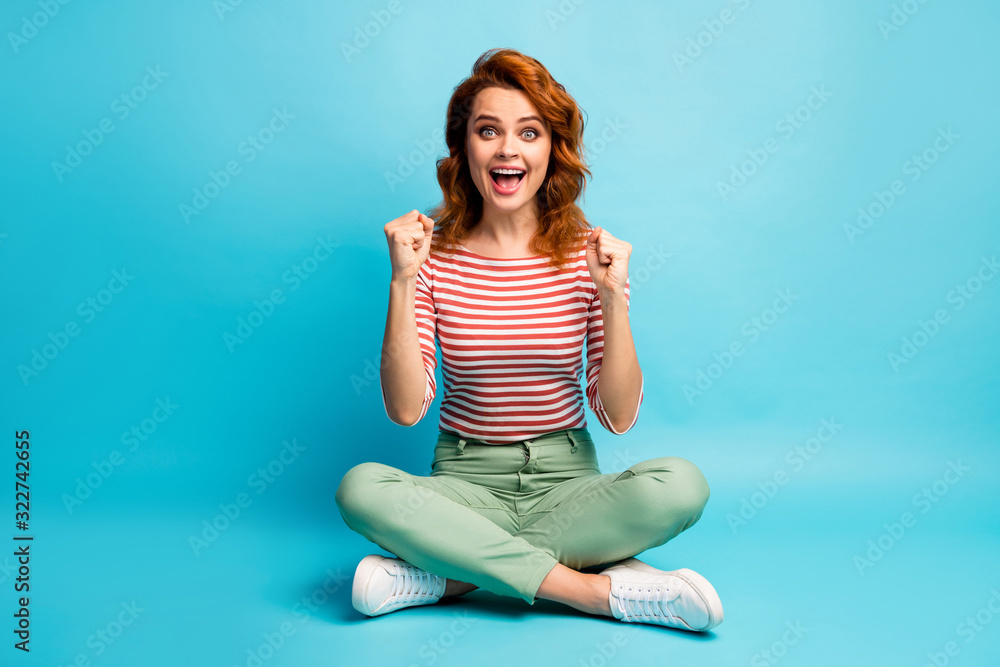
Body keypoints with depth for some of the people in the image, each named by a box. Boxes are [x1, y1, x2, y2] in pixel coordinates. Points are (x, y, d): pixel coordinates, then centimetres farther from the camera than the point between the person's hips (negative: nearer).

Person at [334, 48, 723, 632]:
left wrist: (613, 299, -17)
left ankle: (448, 574, -21)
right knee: (361, 488, -29)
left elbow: (619, 417, -6)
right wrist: (403, 284, -19)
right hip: (466, 481, 0)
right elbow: (406, 409, -12)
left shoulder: (589, 254, -3)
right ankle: (603, 590, -24)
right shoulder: (434, 256, -4)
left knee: (682, 485, -26)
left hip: (567, 479, 1)